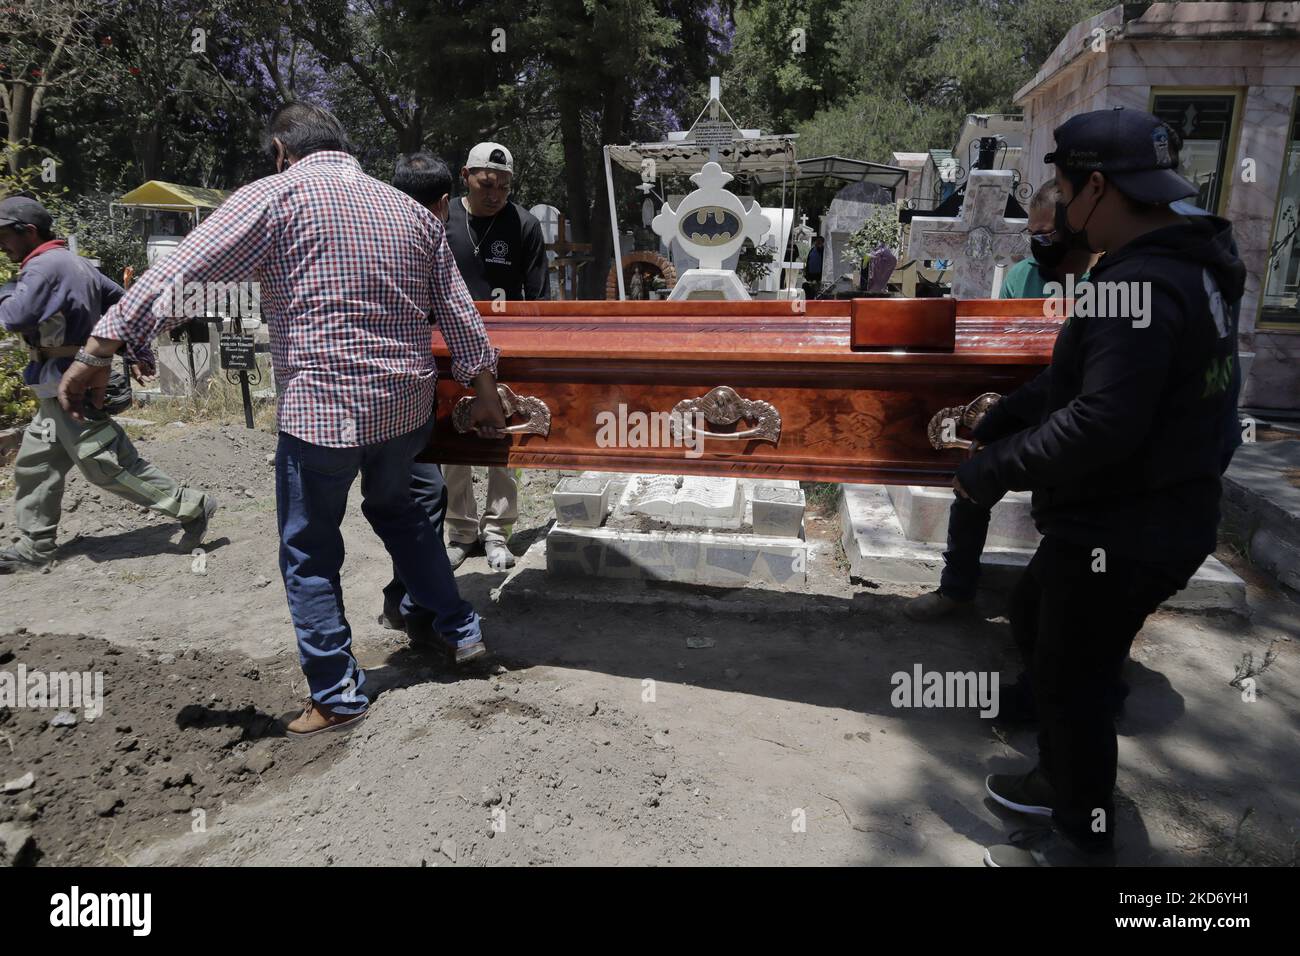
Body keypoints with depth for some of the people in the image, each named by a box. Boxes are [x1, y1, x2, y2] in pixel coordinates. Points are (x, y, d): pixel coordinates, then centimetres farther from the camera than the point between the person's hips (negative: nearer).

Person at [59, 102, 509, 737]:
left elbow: (177, 274, -11)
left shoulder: (276, 196, -5)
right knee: (395, 509, 30)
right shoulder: (411, 210, 10)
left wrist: (94, 354, -6)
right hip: (407, 403, 6)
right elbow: (461, 317, 10)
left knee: (310, 555, 11)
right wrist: (485, 396, 19)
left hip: (321, 409, -5)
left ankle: (337, 695, 18)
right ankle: (459, 629, 33)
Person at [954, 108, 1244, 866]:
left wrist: (990, 472, -22)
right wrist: (1008, 407, 11)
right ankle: (1066, 781, 42)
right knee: (1036, 622, 25)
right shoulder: (1187, 266, 8)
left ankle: (1083, 842, 28)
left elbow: (1101, 424, -32)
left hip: (1124, 533, -10)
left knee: (1072, 682, 6)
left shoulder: (1141, 285, -26)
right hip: (1151, 515, 10)